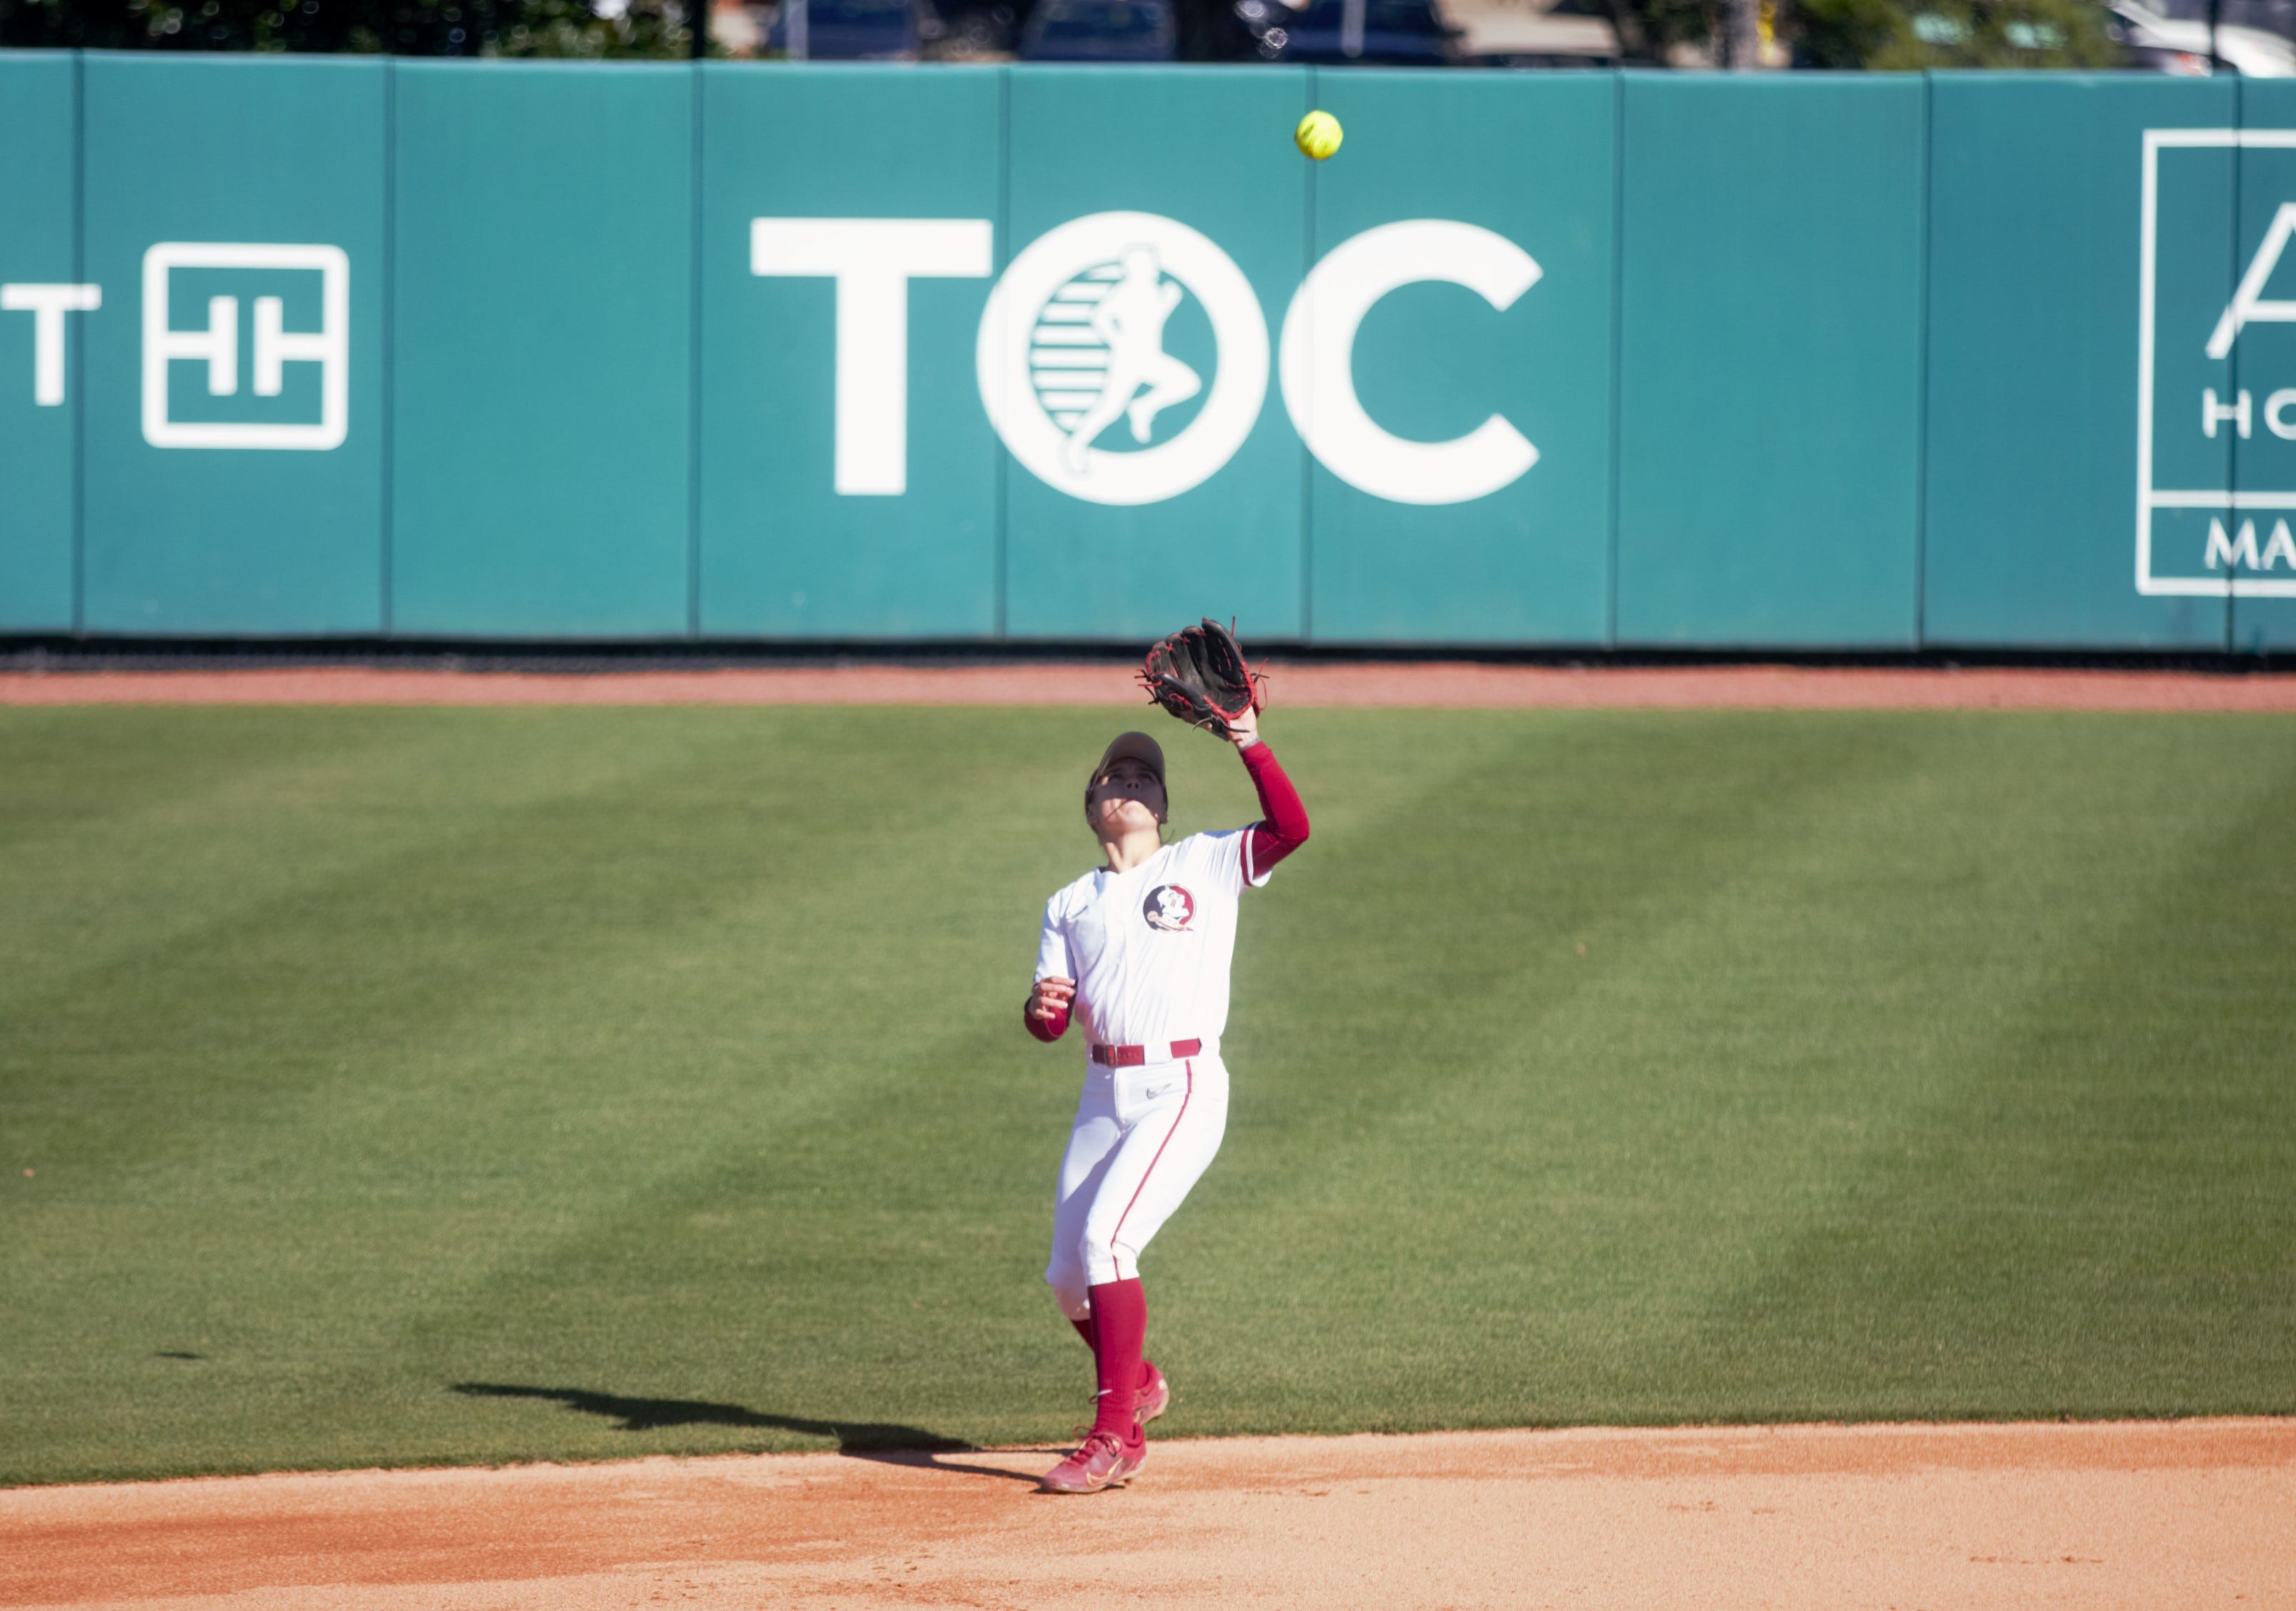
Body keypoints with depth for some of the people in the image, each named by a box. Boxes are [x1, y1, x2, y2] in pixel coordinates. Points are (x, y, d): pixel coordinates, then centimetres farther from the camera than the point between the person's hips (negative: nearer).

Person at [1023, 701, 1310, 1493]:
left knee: (1104, 1237, -21)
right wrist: (1041, 1006, -15)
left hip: (1184, 1088, -5)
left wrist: (1250, 745, -18)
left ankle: (1116, 1435, -16)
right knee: (1067, 1278, 5)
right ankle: (1137, 1384, 35)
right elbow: (1049, 1022, 9)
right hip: (1104, 1093, 5)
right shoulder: (1071, 904, 17)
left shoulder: (1206, 865, 8)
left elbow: (1291, 827, -9)